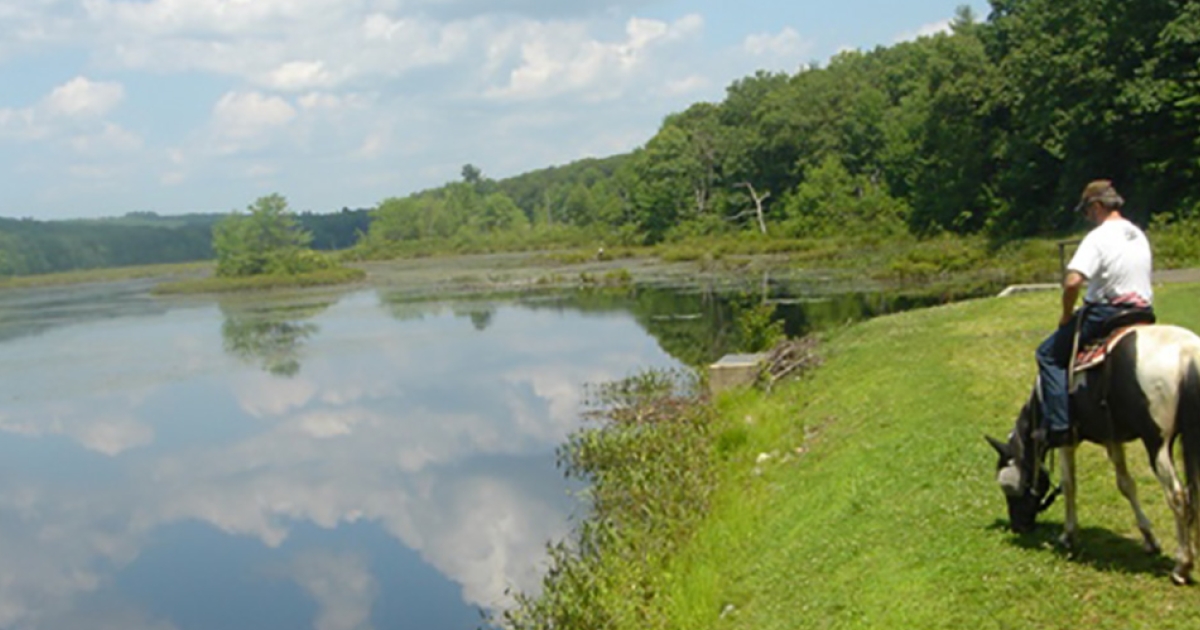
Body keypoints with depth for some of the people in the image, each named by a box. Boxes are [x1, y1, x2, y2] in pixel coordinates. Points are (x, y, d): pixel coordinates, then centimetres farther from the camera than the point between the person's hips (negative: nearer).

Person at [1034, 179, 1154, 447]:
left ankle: (1057, 425, -6)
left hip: (1104, 314, -8)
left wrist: (1067, 315, -8)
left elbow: (1072, 282, -23)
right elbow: (1139, 278, 21)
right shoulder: (1139, 235, 13)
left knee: (1050, 354, 4)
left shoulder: (1098, 237, -13)